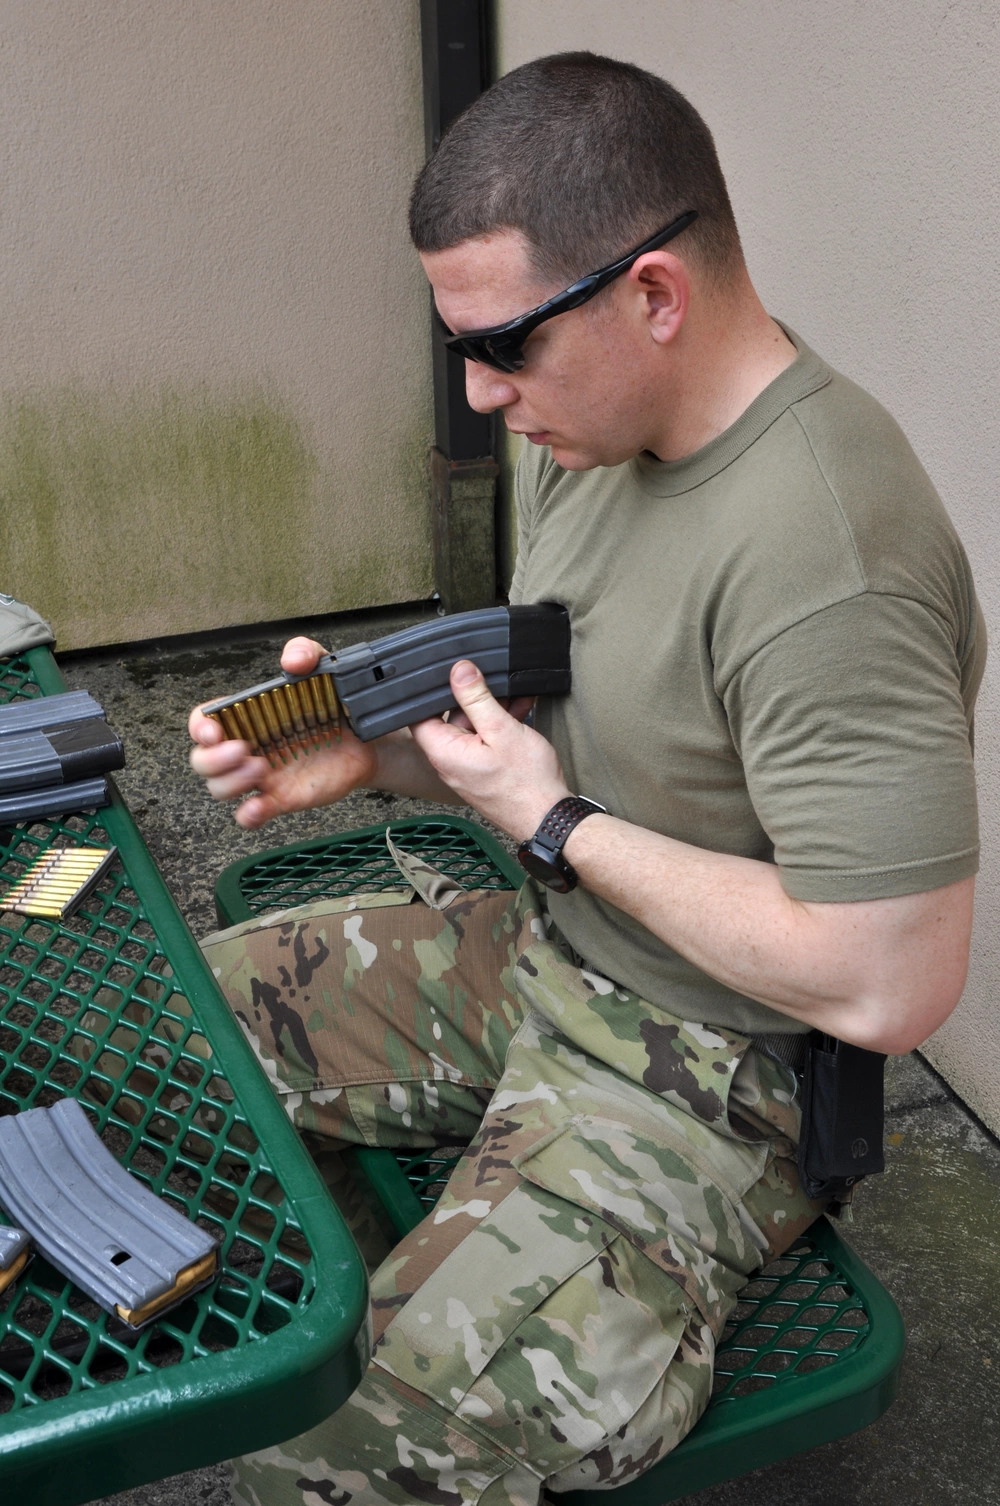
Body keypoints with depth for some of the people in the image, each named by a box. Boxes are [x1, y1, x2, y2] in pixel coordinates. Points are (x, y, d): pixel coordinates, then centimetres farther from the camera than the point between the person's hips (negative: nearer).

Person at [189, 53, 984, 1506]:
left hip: (707, 1068, -8)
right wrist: (378, 741, -8)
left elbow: (890, 986, -29)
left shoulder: (823, 565, -30)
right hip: (538, 946, 9)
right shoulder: (590, 430, 0)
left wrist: (557, 823, -21)